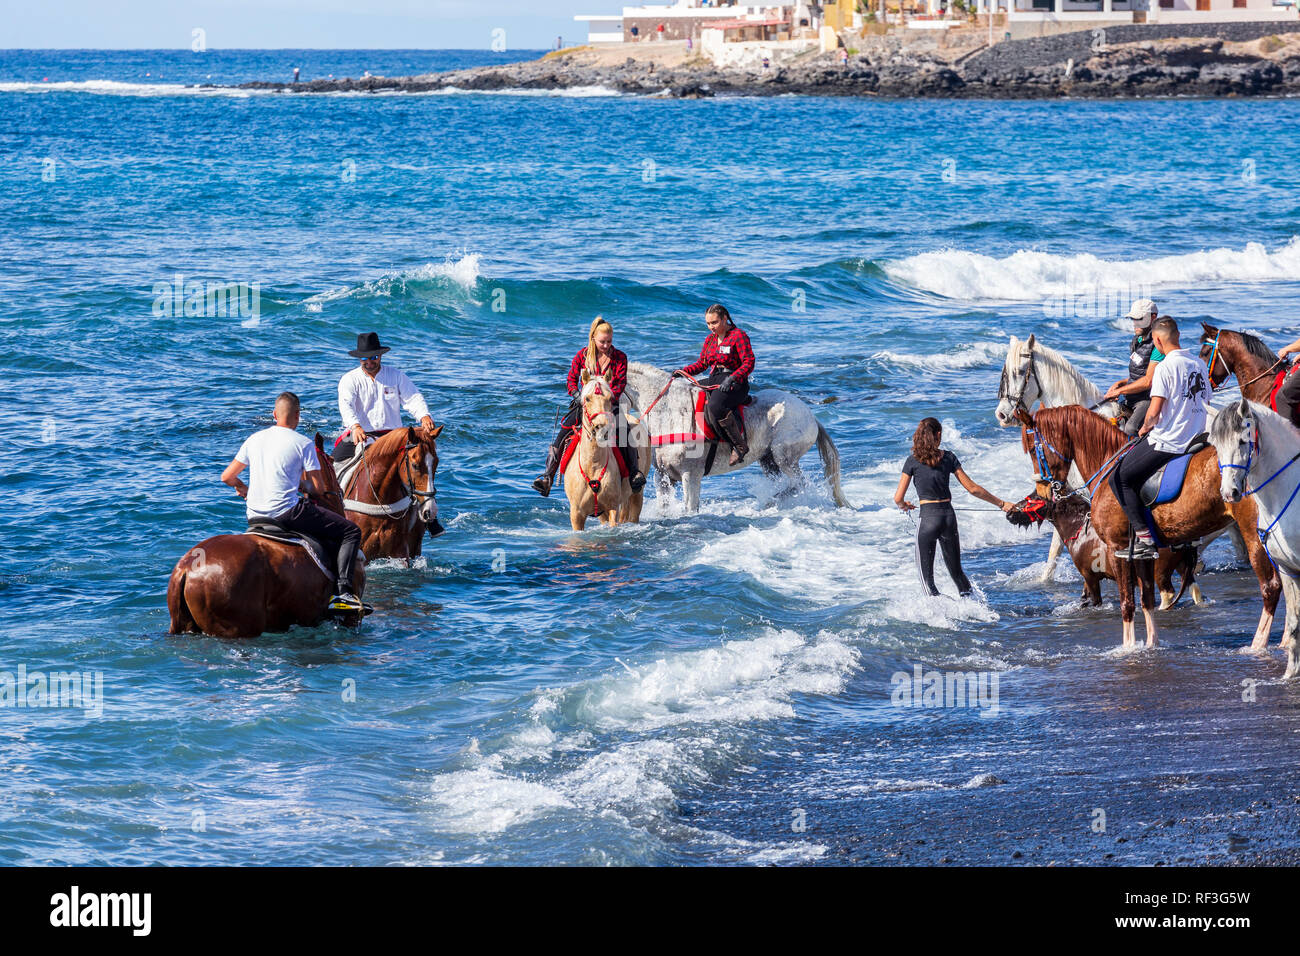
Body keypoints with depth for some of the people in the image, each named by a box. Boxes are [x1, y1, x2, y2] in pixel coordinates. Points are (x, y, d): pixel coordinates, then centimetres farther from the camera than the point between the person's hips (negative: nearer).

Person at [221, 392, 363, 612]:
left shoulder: (254, 439, 12)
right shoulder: (303, 444, -3)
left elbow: (227, 477, 16)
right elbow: (319, 489, -3)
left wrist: (243, 489, 35)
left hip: (254, 517, 7)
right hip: (287, 512, -7)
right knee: (351, 532, -2)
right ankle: (343, 592, -15)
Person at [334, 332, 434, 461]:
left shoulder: (396, 375, 11)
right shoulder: (349, 380, 4)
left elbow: (413, 399, 2)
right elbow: (346, 405, -13)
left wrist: (424, 416, -22)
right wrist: (355, 426, -35)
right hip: (360, 434, -1)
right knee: (339, 456, -25)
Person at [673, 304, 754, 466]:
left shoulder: (738, 336, -6)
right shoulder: (710, 339, 17)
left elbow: (749, 363, -13)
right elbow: (702, 363, 21)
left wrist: (731, 379, -27)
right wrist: (683, 371, 2)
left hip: (735, 384, -9)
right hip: (713, 380, 9)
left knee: (716, 406, -37)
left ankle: (740, 446, -30)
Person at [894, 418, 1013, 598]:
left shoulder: (913, 461, -4)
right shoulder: (948, 457, 3)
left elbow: (898, 498, -3)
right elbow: (972, 488, 4)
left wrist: (904, 505, 22)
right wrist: (1001, 504, 13)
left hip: (928, 517, -3)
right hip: (949, 516, 3)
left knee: (926, 575, 2)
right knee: (956, 571, 19)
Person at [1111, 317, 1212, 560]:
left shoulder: (1165, 367, -14)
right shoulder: (1199, 364, 10)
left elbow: (1154, 411, -19)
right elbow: (1206, 405, 19)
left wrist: (1144, 429, 1)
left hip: (1166, 441, -8)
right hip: (1194, 440, 9)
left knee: (1119, 480, 0)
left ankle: (1144, 538, -9)